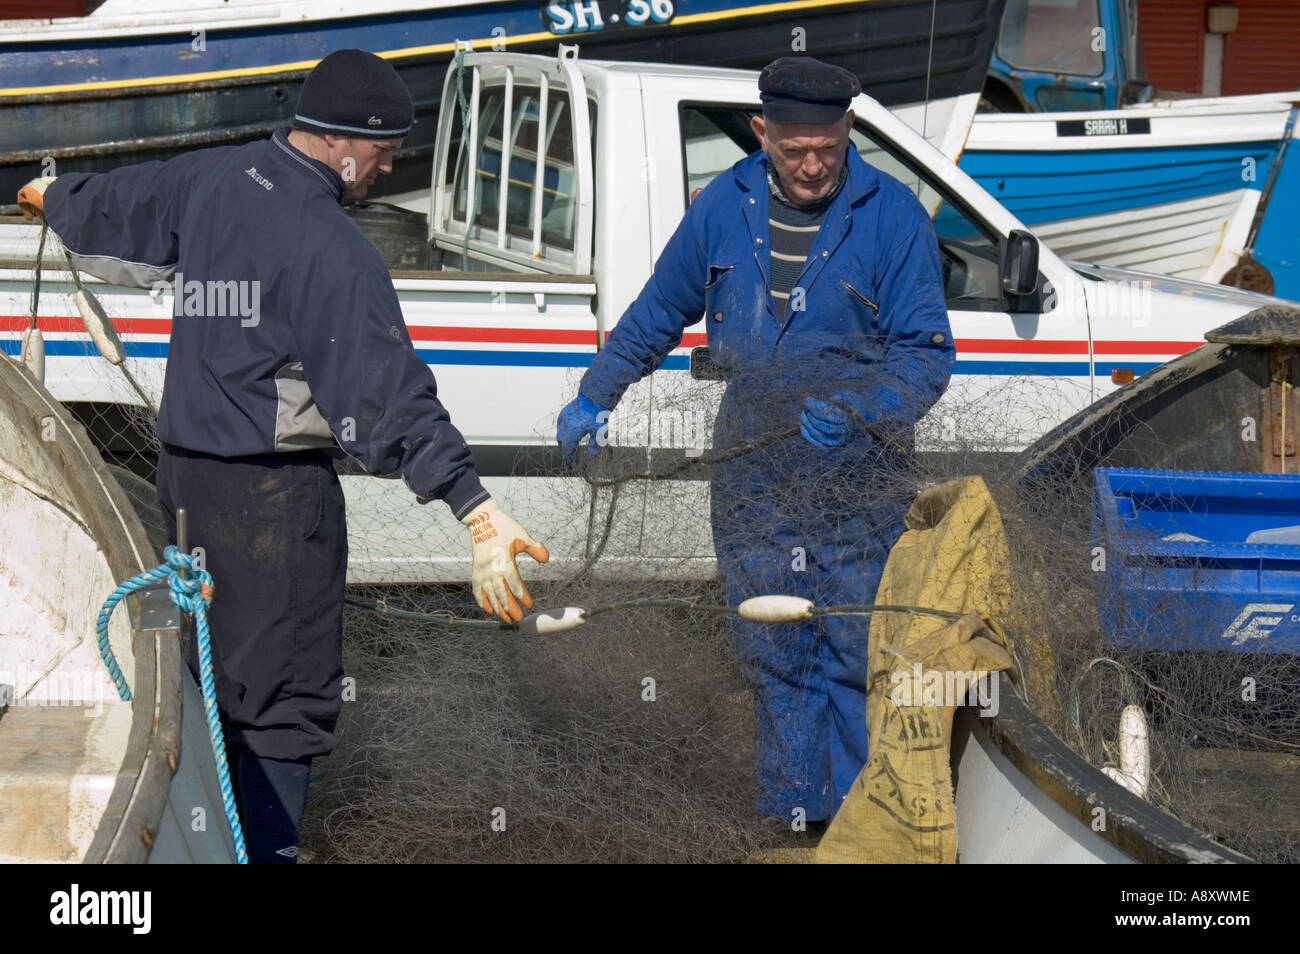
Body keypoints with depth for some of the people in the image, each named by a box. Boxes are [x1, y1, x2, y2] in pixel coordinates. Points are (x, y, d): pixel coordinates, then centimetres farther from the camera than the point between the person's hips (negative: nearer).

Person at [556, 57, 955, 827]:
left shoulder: (893, 216, -7)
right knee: (774, 663, 7)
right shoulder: (723, 208, 4)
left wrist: (854, 411, -23)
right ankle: (791, 819, 15)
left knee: (858, 663, -2)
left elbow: (927, 354, -7)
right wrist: (594, 397, 25)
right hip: (753, 481, 3)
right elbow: (659, 313, 20)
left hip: (860, 484, -3)